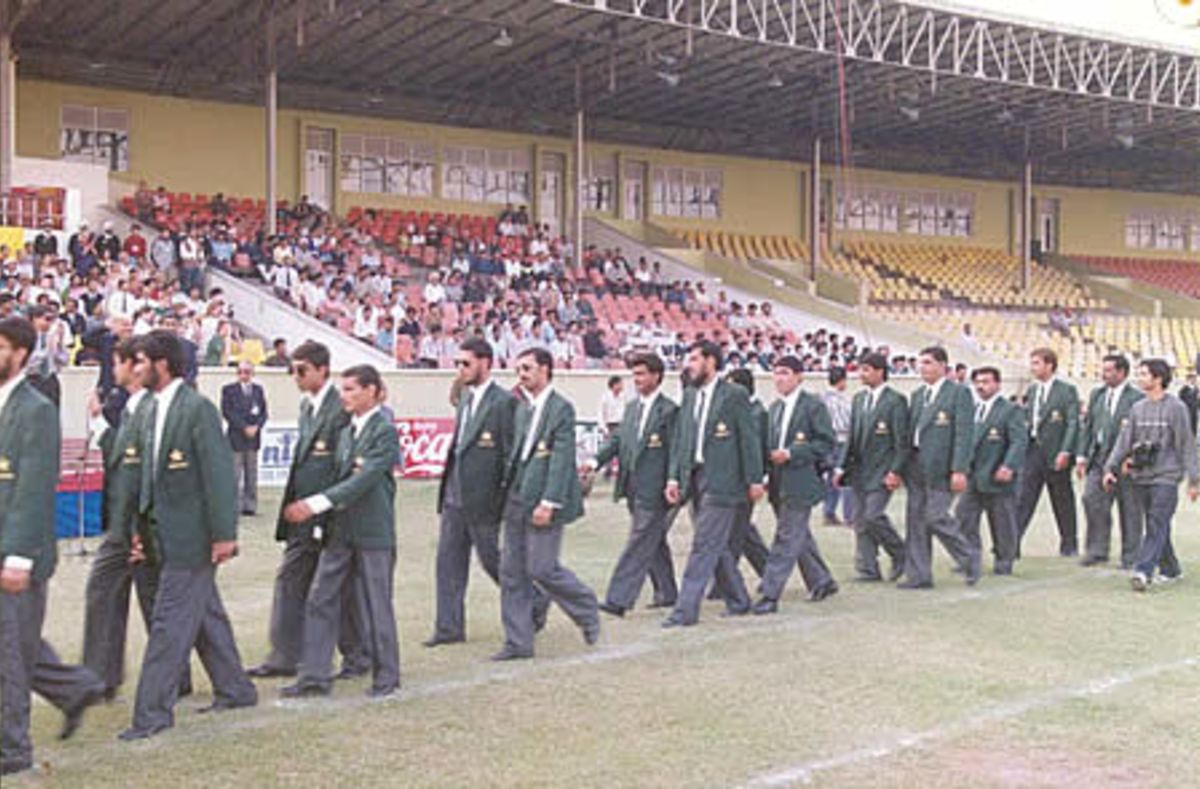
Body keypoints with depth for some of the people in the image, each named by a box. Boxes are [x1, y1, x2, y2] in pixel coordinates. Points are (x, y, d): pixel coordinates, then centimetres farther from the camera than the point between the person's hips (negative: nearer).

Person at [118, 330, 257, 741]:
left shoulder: (198, 409, -15)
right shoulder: (154, 408, 12)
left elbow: (219, 473, -18)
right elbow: (149, 473, 16)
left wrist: (224, 534, -19)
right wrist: (143, 528, 14)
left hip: (191, 536, -9)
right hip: (168, 534, 9)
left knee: (169, 623, -5)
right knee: (206, 615, 18)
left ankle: (153, 712, 2)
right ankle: (235, 689, 30)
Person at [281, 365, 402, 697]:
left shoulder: (384, 431, -12)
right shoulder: (347, 431, 13)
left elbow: (364, 479, -20)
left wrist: (317, 503, -25)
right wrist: (310, 507, 3)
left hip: (373, 532, -8)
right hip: (340, 530, 8)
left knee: (377, 605, 2)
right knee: (320, 601, 6)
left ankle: (386, 676, 16)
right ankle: (315, 676, 13)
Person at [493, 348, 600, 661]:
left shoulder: (561, 408, -11)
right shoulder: (523, 409, 14)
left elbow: (562, 459, -16)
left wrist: (548, 503, -20)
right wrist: (509, 492, 14)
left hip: (542, 502, -8)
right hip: (517, 500, 8)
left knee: (542, 569, -5)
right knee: (511, 571, 7)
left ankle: (587, 612, 19)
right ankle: (518, 642, 15)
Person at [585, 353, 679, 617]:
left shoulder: (669, 410, -10)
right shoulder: (632, 407, 15)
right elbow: (617, 438, 12)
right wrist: (596, 460, -4)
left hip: (654, 489, -8)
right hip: (633, 487, 8)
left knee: (639, 543, -7)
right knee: (653, 542, 17)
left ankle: (618, 600, -10)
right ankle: (667, 593, 28)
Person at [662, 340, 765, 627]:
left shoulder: (734, 395, -7)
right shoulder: (689, 395, 13)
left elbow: (749, 440, -7)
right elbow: (679, 439, 14)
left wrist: (754, 480, -8)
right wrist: (674, 477, 6)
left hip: (721, 482, -7)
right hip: (695, 480, 7)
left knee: (704, 546, -8)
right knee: (716, 546, 14)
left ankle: (686, 609, -6)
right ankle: (738, 601, 28)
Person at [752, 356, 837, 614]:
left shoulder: (813, 406, -7)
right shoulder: (775, 407, 16)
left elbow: (827, 442, -11)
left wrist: (791, 454, -18)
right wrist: (770, 456, 3)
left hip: (800, 483, -8)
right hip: (779, 483, 8)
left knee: (787, 538, -8)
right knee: (800, 537, 16)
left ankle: (770, 595, -9)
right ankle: (821, 582, 31)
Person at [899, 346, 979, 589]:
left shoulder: (958, 392, -4)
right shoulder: (917, 394, 16)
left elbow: (963, 433, -11)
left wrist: (959, 470, -18)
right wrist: (902, 466, 11)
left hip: (940, 466, -7)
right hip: (915, 466, 7)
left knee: (935, 517, -9)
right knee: (915, 520, 6)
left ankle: (969, 558, 13)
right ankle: (918, 575, 12)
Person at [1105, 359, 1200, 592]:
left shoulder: (1175, 407, -3)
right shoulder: (1137, 408, 11)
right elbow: (1124, 440, 12)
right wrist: (1111, 467, 2)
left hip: (1166, 478, -5)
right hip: (1140, 477, 5)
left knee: (1157, 527, -12)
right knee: (1152, 527, 9)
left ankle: (1143, 571, -20)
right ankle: (1171, 569, 23)